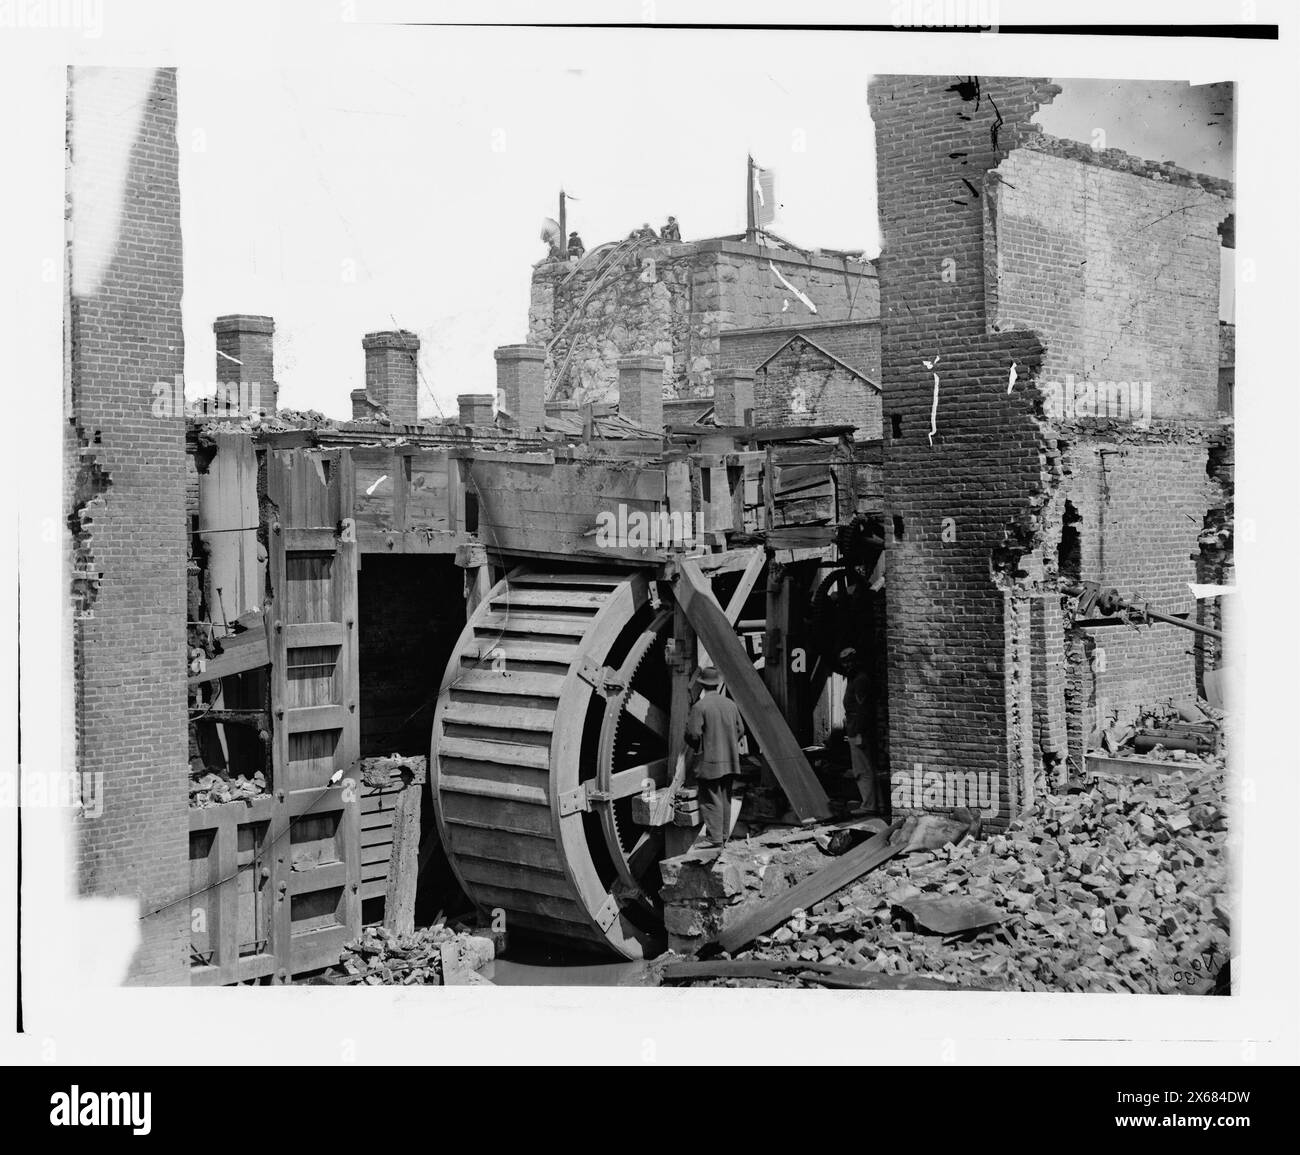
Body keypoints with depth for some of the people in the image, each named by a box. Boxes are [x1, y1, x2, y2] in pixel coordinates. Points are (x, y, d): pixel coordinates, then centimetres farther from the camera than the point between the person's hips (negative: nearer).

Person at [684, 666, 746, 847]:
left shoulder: (699, 707, -14)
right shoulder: (730, 704, 5)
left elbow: (693, 734, -16)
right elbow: (740, 730, 10)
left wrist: (697, 747, 4)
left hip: (709, 762, -6)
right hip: (729, 760, 6)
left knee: (711, 800, -3)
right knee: (725, 798, 14)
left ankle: (714, 837, -5)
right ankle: (724, 834, 19)